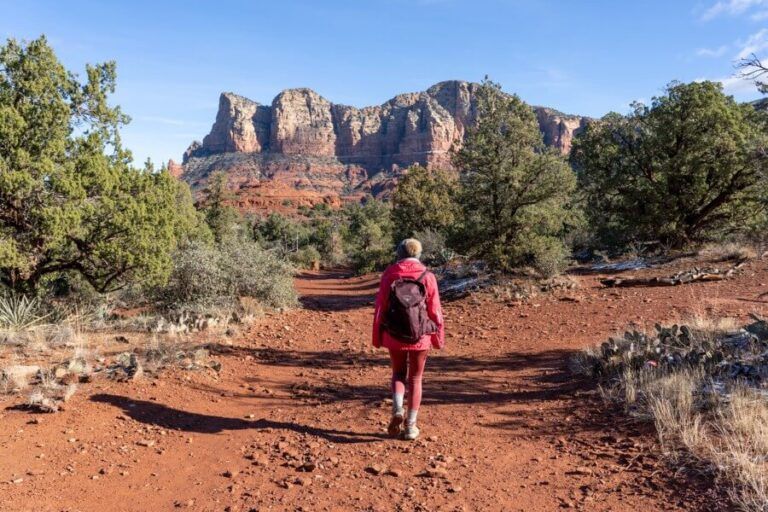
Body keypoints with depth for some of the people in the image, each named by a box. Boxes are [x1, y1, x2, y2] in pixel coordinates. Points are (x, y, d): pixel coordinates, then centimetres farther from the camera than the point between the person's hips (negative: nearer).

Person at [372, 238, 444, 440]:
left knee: (399, 373, 20)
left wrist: (377, 337, 6)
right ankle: (410, 426, 16)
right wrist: (439, 337, 7)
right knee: (415, 378, 14)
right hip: (420, 337, 0)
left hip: (394, 335, 0)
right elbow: (435, 310, -4)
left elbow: (380, 307, -3)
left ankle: (397, 410, -2)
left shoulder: (389, 274, -4)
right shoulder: (427, 276, -6)